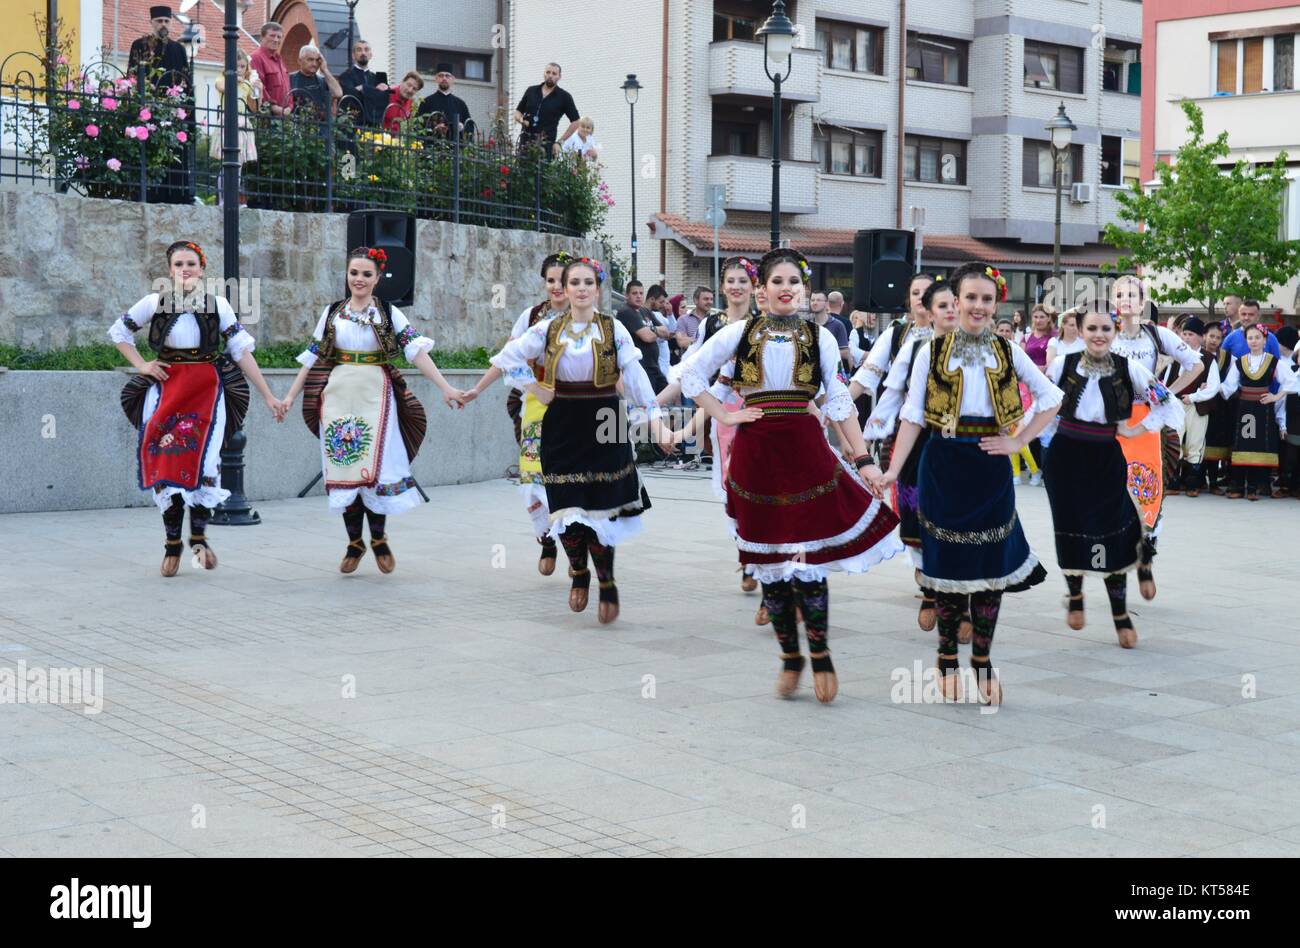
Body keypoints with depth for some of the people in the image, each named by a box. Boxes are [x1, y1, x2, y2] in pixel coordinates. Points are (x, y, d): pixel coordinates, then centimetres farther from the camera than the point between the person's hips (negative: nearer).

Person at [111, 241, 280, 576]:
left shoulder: (217, 305, 2)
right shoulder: (155, 303, 3)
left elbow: (242, 351, 2)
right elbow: (118, 331, 16)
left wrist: (268, 396, -1)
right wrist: (141, 365, 3)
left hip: (207, 391, -1)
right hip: (166, 391, 1)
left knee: (203, 463, -10)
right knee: (167, 463, 0)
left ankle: (198, 537, 8)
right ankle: (172, 544, 11)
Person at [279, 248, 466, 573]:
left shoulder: (389, 313, 3)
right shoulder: (332, 313, 10)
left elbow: (417, 351, -6)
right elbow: (312, 357, 14)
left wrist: (444, 387, -16)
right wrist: (291, 395, 10)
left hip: (375, 396, -2)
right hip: (339, 396, 2)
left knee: (374, 467, -6)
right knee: (344, 469, 1)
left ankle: (379, 538, 11)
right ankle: (354, 542, 12)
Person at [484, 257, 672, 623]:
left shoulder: (614, 329, 1)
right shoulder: (548, 330, 5)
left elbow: (635, 376, -6)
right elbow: (507, 358, 9)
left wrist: (655, 418, -16)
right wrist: (537, 389, 1)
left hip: (604, 427, -2)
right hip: (562, 428, 2)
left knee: (599, 510, -7)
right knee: (567, 511, -3)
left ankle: (607, 583, 14)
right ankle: (578, 572, 24)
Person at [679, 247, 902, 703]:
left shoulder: (819, 337, 6)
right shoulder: (739, 332, 5)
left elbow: (839, 403, 6)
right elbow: (690, 373, 10)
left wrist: (863, 458, 1)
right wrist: (723, 415, 1)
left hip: (806, 452, -1)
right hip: (755, 456, 1)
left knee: (806, 562, -8)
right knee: (769, 564, 6)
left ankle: (819, 652, 11)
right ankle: (789, 657, 20)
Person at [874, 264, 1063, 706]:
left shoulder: (1008, 352, 5)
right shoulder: (932, 352, 0)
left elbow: (1051, 398, 12)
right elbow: (912, 416, -3)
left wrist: (1020, 441, 1)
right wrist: (893, 470, -13)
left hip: (991, 470, 2)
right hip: (944, 467, -1)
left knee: (989, 566, 4)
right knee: (947, 564, 4)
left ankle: (982, 661, 16)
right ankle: (947, 660, 17)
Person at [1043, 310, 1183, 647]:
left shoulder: (1129, 369, -5)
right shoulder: (1063, 364, -4)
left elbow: (1168, 404, 0)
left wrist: (1136, 430, -4)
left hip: (1107, 460, 0)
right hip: (1066, 458, 0)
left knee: (1112, 535, -3)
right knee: (1071, 532, 2)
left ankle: (1121, 616, 8)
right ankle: (1075, 595, 28)